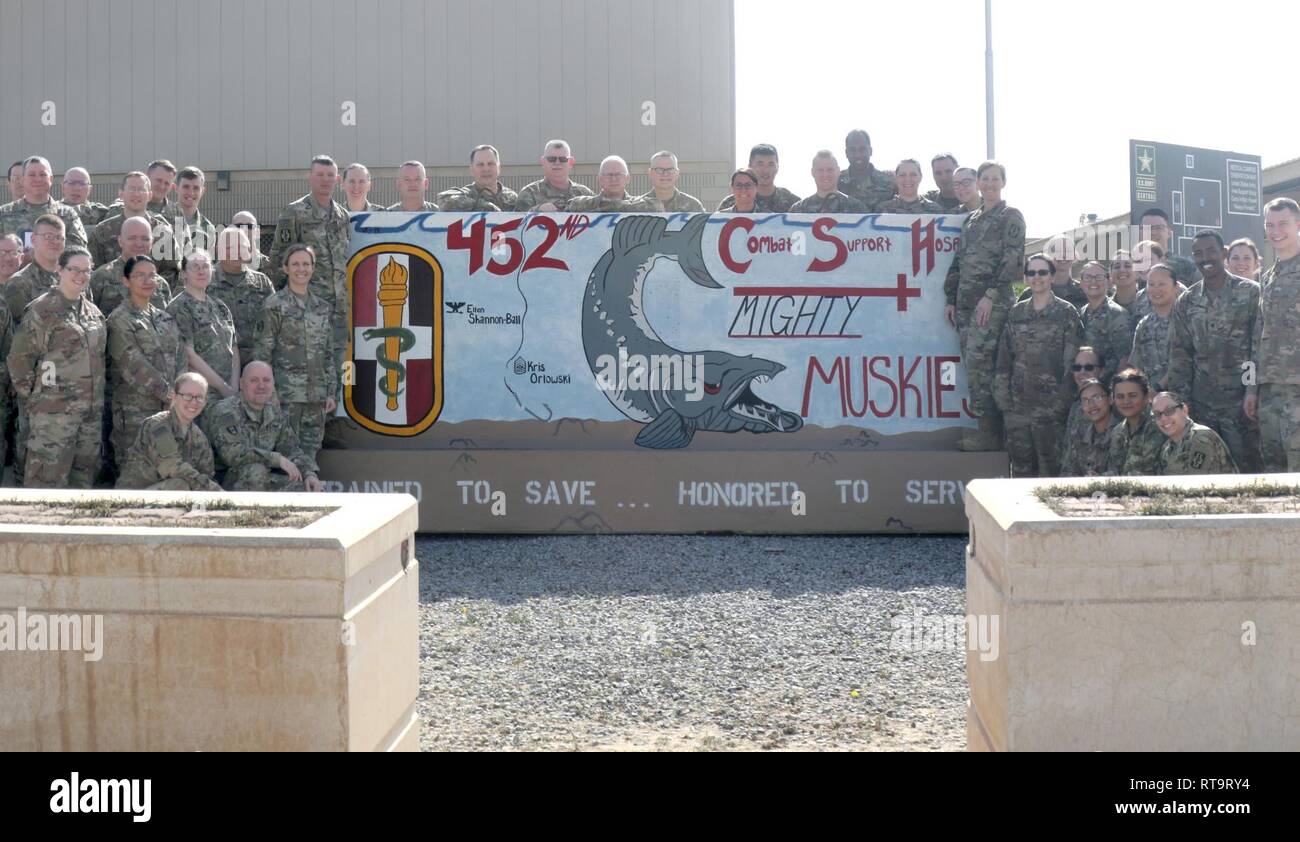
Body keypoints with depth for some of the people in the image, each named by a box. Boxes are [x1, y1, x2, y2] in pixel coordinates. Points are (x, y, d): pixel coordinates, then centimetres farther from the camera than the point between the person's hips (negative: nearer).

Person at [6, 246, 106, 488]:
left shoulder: (93, 312, 13)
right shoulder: (42, 310, -7)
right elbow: (19, 359, -7)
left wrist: (96, 400, 15)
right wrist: (32, 400, -6)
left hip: (91, 412, 7)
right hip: (53, 413, -7)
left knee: (84, 477, 12)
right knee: (46, 479, -5)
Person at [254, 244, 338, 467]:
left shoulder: (321, 307, 13)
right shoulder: (275, 305, -3)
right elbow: (262, 352, -5)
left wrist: (332, 392, 10)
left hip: (316, 394, 5)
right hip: (287, 393, -5)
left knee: (310, 455, 8)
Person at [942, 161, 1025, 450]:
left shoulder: (1011, 216, 2)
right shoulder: (970, 220, 22)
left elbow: (1012, 259, -8)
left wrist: (991, 295, -16)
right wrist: (951, 299, 14)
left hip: (995, 300, -7)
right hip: (966, 301, 7)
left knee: (978, 360, -15)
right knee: (973, 363, 2)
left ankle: (989, 431, -12)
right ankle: (985, 429, 5)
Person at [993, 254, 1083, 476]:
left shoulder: (1066, 312, -1)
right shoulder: (1017, 312, 12)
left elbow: (1072, 361, -6)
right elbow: (1004, 358, 12)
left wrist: (1063, 401, -11)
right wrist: (1002, 396, 5)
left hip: (1050, 405, -4)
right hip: (1018, 405, 4)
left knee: (1049, 463, 0)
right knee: (1020, 463, 9)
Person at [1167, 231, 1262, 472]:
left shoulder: (1250, 293, -1)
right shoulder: (1186, 302, 9)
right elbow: (1180, 353, 8)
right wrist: (1179, 399, 1)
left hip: (1240, 403, -3)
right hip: (1201, 405, 3)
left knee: (1247, 465, -1)